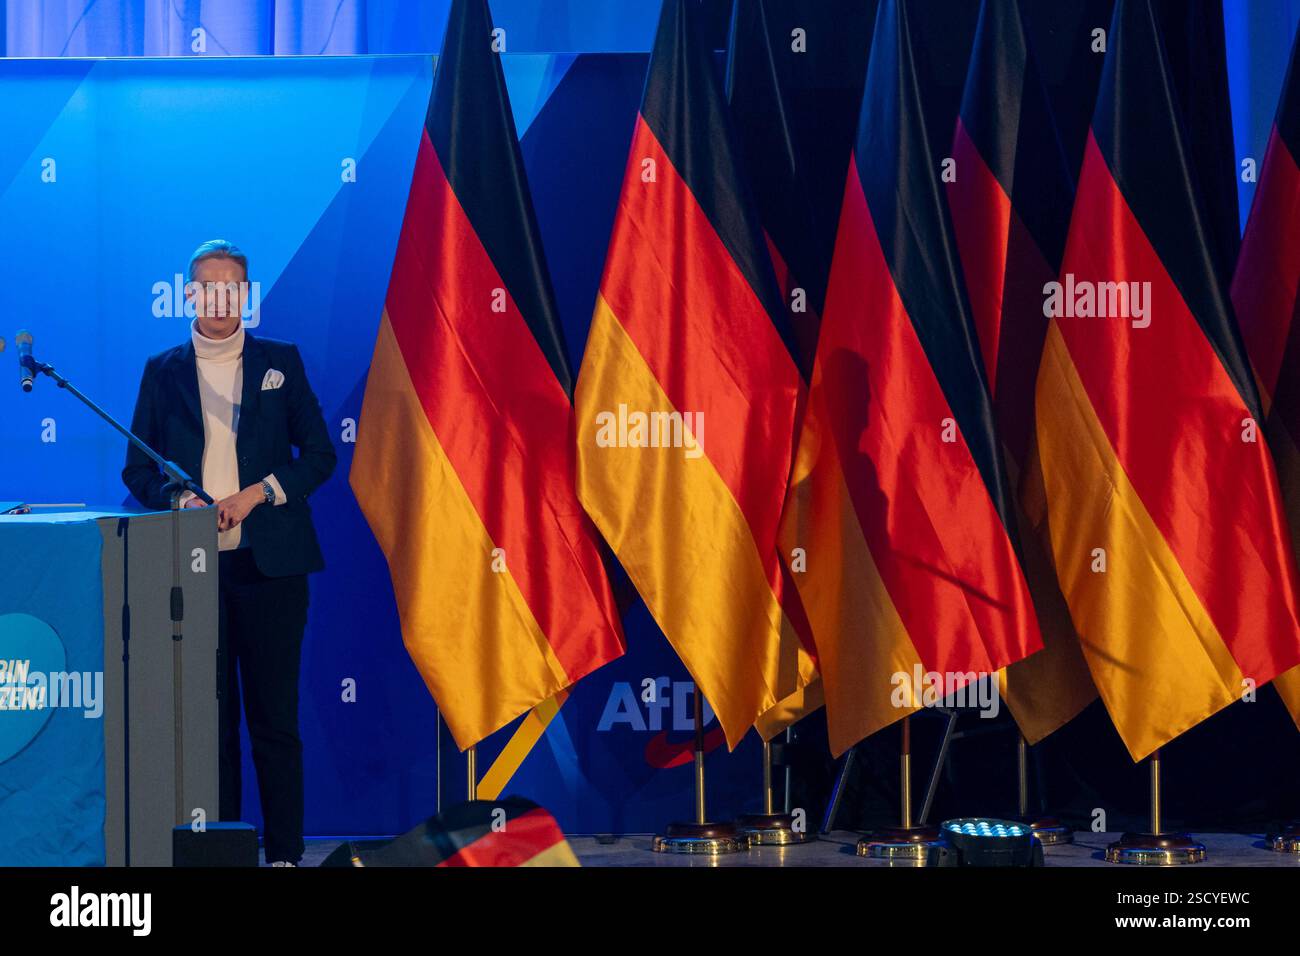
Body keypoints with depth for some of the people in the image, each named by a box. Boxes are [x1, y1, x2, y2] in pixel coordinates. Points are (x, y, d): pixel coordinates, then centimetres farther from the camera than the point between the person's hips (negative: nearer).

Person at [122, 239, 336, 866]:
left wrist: (256, 494, -8)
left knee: (275, 718, -1)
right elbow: (138, 469, 10)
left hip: (268, 564, -1)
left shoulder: (280, 362, 8)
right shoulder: (162, 372, 10)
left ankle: (284, 853, 2)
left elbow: (319, 455, 6)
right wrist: (180, 500, -10)